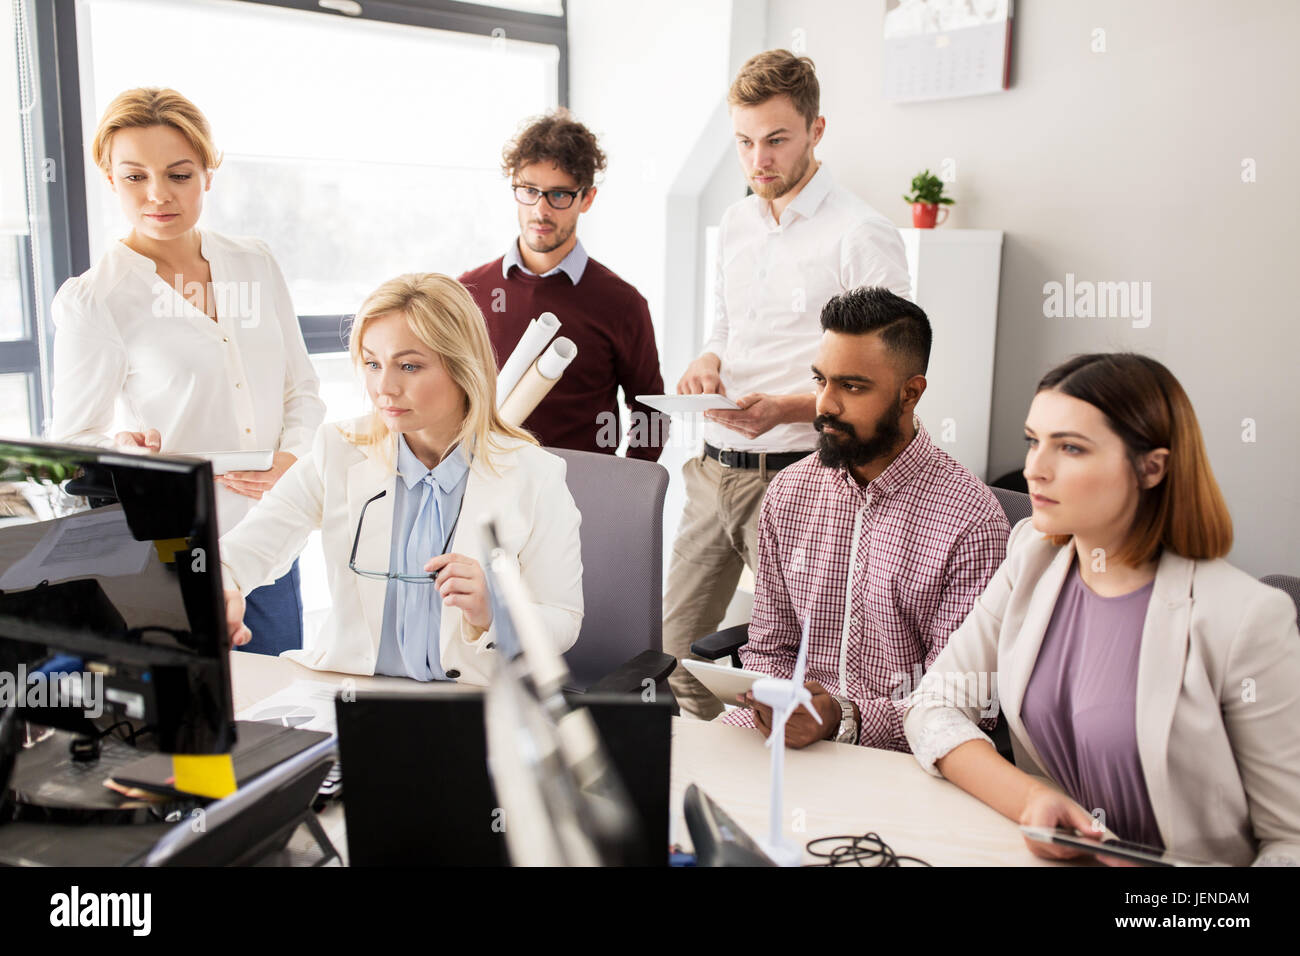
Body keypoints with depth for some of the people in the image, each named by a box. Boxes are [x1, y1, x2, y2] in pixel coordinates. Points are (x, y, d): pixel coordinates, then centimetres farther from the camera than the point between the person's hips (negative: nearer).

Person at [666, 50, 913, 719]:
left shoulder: (862, 234, -9)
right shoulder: (735, 224, 13)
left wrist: (783, 407, -25)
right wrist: (706, 364, -1)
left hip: (793, 476, -7)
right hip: (714, 468, 7)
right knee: (675, 647, 12)